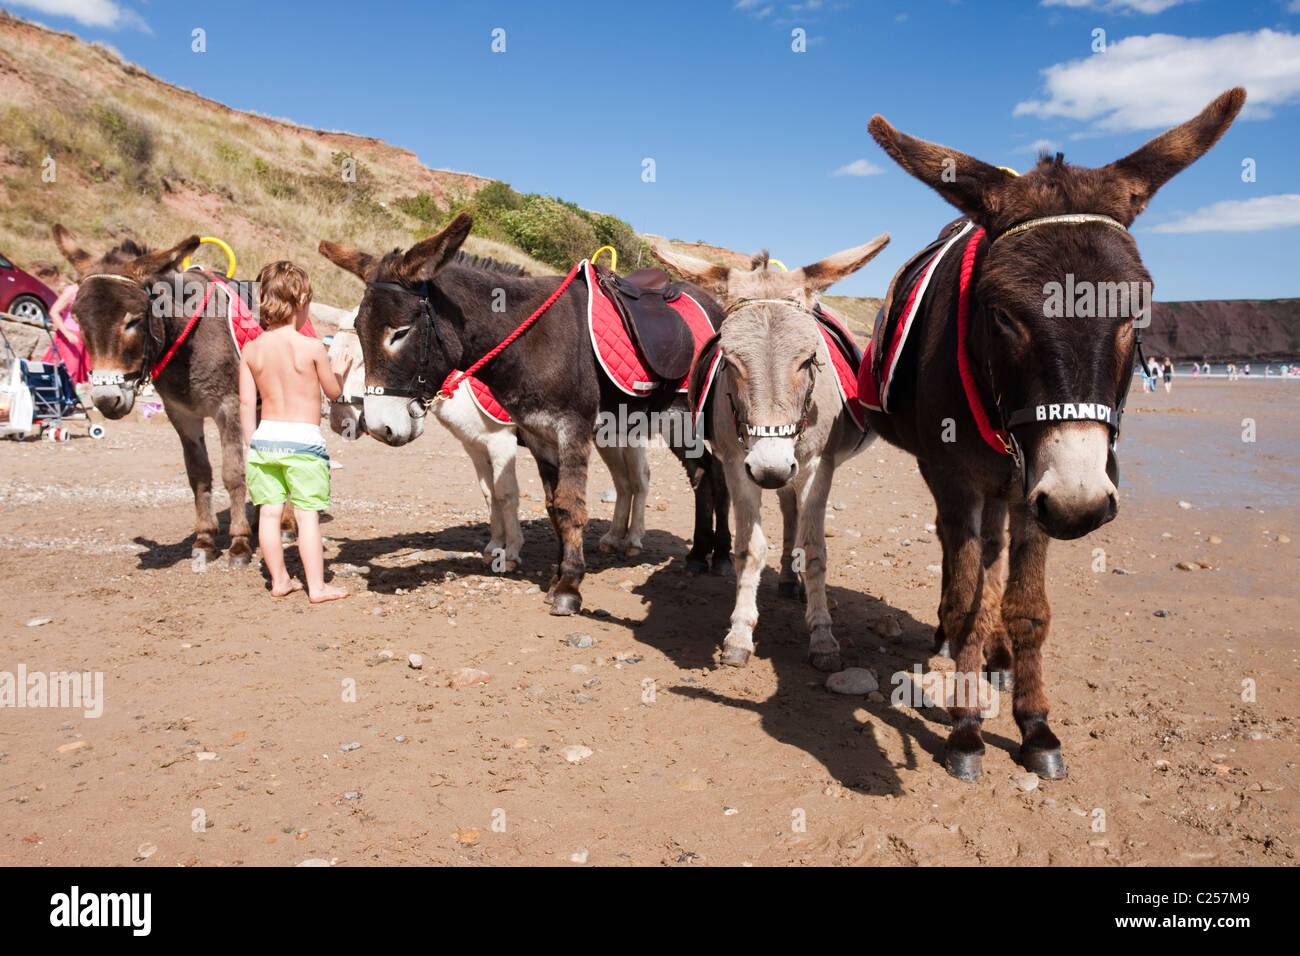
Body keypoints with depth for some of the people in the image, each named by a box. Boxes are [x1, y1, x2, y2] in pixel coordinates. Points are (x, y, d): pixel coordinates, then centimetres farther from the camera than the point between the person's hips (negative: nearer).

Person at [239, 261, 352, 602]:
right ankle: (317, 586, 5)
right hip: (304, 438, -4)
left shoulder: (252, 350, 1)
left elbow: (246, 403, 4)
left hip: (265, 437, 5)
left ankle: (279, 580, 22)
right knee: (307, 514, 0)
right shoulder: (311, 347, -10)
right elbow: (334, 392, 3)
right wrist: (340, 369, 23)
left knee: (269, 511, 11)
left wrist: (251, 443, 13)